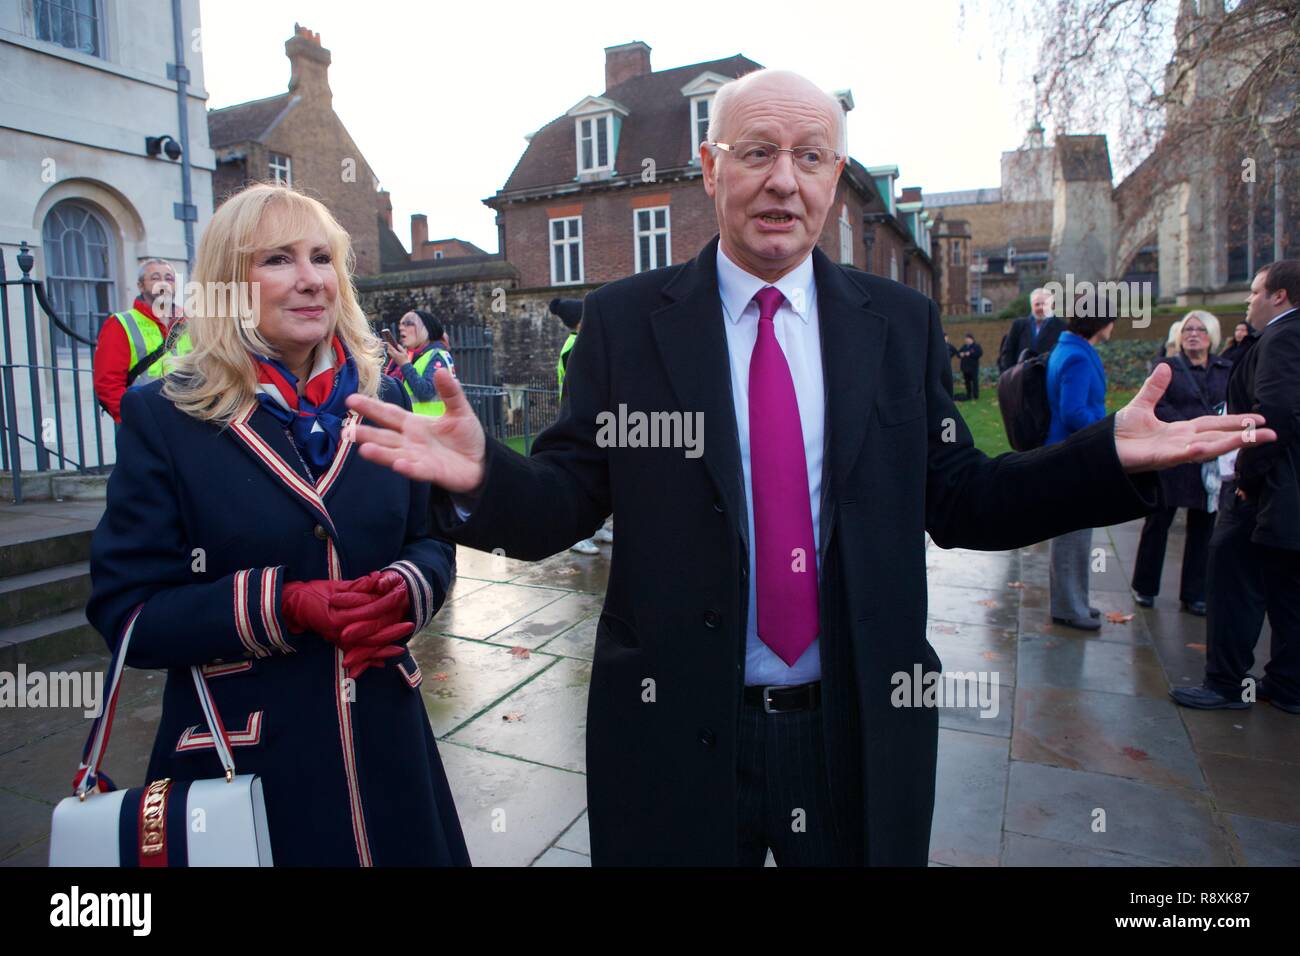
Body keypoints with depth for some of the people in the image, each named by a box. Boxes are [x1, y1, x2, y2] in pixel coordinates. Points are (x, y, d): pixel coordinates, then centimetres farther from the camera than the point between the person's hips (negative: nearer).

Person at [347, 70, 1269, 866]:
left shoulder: (902, 322, 1)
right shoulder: (624, 319, -5)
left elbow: (958, 502, 3)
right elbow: (565, 503, -7)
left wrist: (1112, 457, -10)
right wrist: (482, 475, -27)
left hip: (863, 733, 2)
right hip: (675, 734, -1)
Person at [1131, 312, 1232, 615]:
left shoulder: (1227, 370, 11)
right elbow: (1156, 406, -8)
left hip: (1211, 461, 3)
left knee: (1202, 527, 8)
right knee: (1158, 522, 5)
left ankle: (1194, 595, 18)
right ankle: (1144, 587, 18)